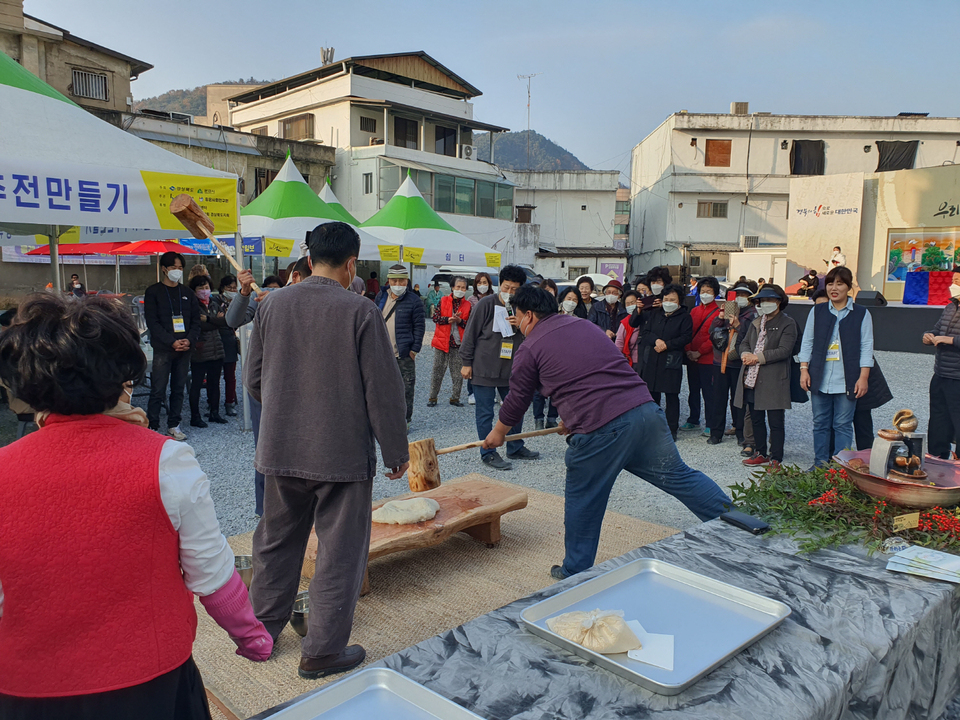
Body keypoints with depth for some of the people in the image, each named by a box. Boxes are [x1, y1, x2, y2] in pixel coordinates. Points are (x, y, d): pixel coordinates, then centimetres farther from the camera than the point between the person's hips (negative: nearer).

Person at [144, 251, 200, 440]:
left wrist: (189, 340, -6)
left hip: (184, 349, 4)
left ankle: (173, 425, 17)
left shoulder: (187, 294, 14)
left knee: (179, 389, 8)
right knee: (158, 391, -5)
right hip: (163, 349, -4)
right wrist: (172, 342, -15)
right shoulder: (153, 292, 2)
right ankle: (152, 426, 2)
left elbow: (196, 320, 12)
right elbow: (152, 322, -6)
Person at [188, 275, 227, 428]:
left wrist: (208, 319, -12)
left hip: (217, 350, 6)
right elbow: (200, 326, -18)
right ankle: (195, 416, 8)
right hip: (199, 351, -6)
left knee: (214, 382, 12)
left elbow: (225, 321, -1)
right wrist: (216, 321, -8)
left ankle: (214, 412, 22)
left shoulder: (214, 303, 13)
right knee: (196, 384, 1)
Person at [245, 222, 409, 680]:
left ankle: (261, 628, 37)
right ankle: (322, 651, 18)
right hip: (343, 453, -5)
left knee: (277, 540, 21)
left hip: (279, 450, 5)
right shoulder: (360, 311, -14)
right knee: (340, 551, 9)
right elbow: (384, 389, -12)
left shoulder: (273, 304, 0)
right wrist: (396, 451, -2)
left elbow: (253, 380, 8)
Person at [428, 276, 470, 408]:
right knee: (437, 371, 5)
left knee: (458, 373, 4)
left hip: (459, 343, 1)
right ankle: (432, 397, 15)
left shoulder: (468, 305, 5)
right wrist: (449, 319, -17)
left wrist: (459, 320, -16)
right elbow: (435, 318, -3)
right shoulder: (443, 301, 3)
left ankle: (455, 398, 16)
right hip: (442, 342, -1)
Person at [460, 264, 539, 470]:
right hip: (484, 370, -5)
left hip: (510, 370, 5)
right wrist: (467, 362, -7)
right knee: (485, 413, 1)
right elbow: (470, 333, -6)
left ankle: (515, 448, 31)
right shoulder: (486, 305, -9)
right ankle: (488, 454, 12)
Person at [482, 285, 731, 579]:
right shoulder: (586, 326, 23)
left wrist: (498, 432, 32)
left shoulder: (530, 349, 5)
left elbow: (517, 400, 14)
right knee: (678, 476, 14)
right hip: (645, 409, 6)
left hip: (600, 430, -5)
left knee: (582, 502, 11)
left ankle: (575, 573, 26)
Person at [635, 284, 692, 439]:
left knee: (672, 395, 0)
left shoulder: (684, 317, 3)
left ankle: (672, 428, 8)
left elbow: (686, 338, -5)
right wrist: (656, 340, -14)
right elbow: (644, 331, 3)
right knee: (652, 394, 9)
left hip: (672, 361, -3)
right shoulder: (653, 314, 12)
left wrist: (667, 344, -13)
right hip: (651, 360, 3)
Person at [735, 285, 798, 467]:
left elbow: (784, 351, -13)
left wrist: (758, 357, -16)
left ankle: (775, 458, 6)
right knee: (756, 419, 13)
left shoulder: (788, 324, -3)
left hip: (773, 381, -7)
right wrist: (746, 354, -8)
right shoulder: (756, 323, 19)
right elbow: (744, 343, 15)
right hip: (752, 380, 7)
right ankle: (760, 453, 25)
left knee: (776, 422, -2)